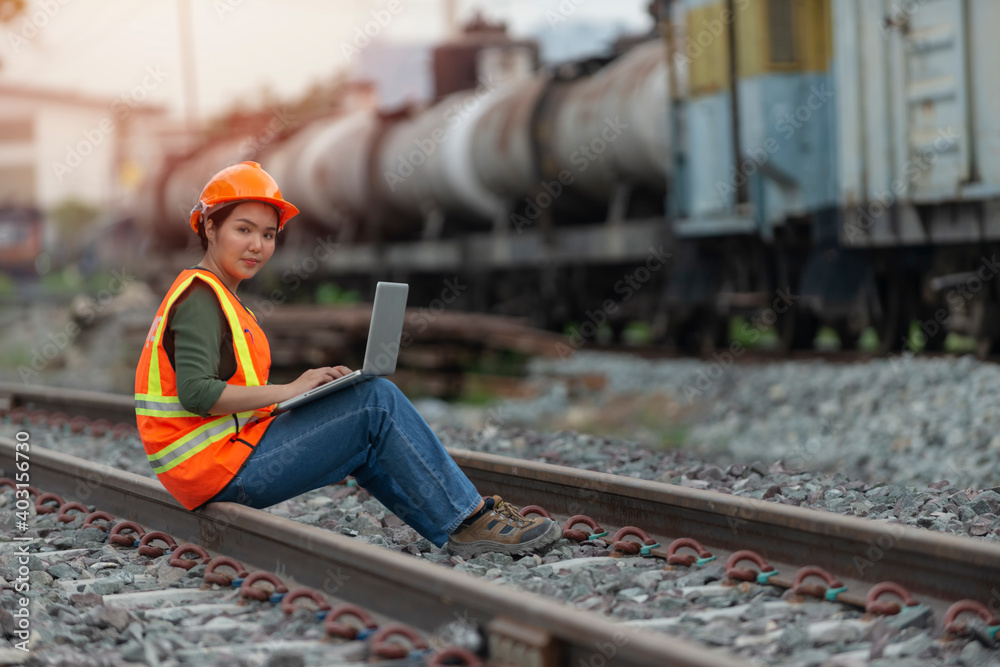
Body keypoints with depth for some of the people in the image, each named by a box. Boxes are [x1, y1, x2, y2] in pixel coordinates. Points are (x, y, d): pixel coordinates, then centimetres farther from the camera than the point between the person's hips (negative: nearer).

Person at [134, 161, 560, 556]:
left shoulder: (216, 298, 21)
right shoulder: (200, 297, -12)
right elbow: (196, 393, -24)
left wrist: (313, 385, 3)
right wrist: (290, 390, -19)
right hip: (225, 473, -10)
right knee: (377, 401, -11)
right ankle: (470, 520, -6)